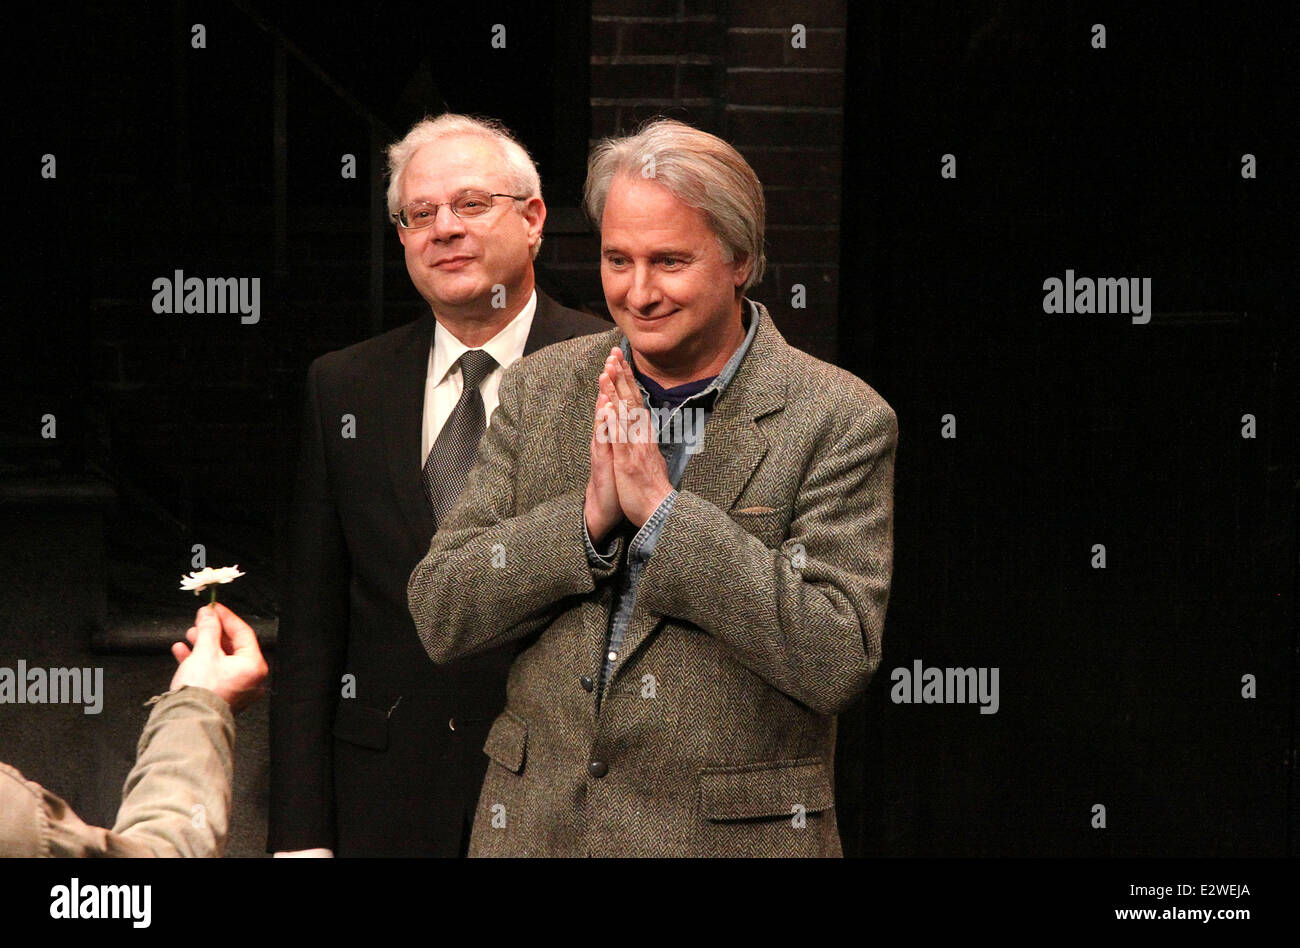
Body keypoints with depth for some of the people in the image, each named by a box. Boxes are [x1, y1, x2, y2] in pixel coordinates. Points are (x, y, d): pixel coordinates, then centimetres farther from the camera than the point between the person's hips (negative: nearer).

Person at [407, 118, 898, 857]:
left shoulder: (842, 421, -8)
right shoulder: (538, 391, 4)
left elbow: (838, 661, -18)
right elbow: (440, 620, -1)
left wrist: (661, 508, -19)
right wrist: (588, 515, -15)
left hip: (730, 834, -3)